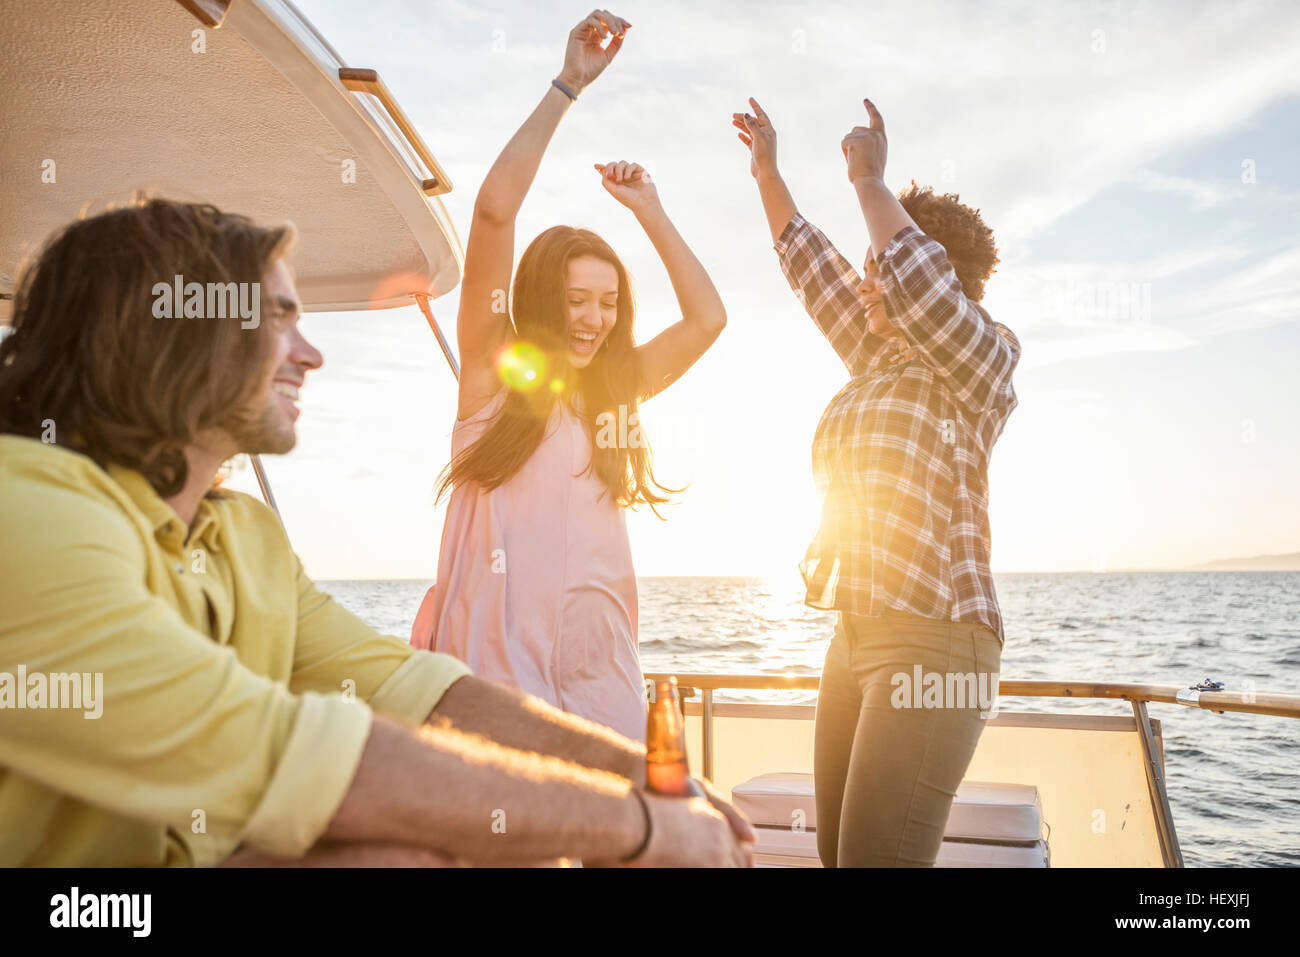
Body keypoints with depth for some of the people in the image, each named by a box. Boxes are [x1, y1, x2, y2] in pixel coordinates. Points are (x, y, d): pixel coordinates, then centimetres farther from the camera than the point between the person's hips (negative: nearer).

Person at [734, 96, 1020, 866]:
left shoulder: (981, 361, -3)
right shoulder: (880, 362, 17)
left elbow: (916, 280, -23)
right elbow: (811, 265, 25)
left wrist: (870, 182, -10)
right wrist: (767, 171, 31)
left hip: (934, 640, -8)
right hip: (857, 637, 8)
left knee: (880, 856, -13)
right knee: (838, 851, 10)